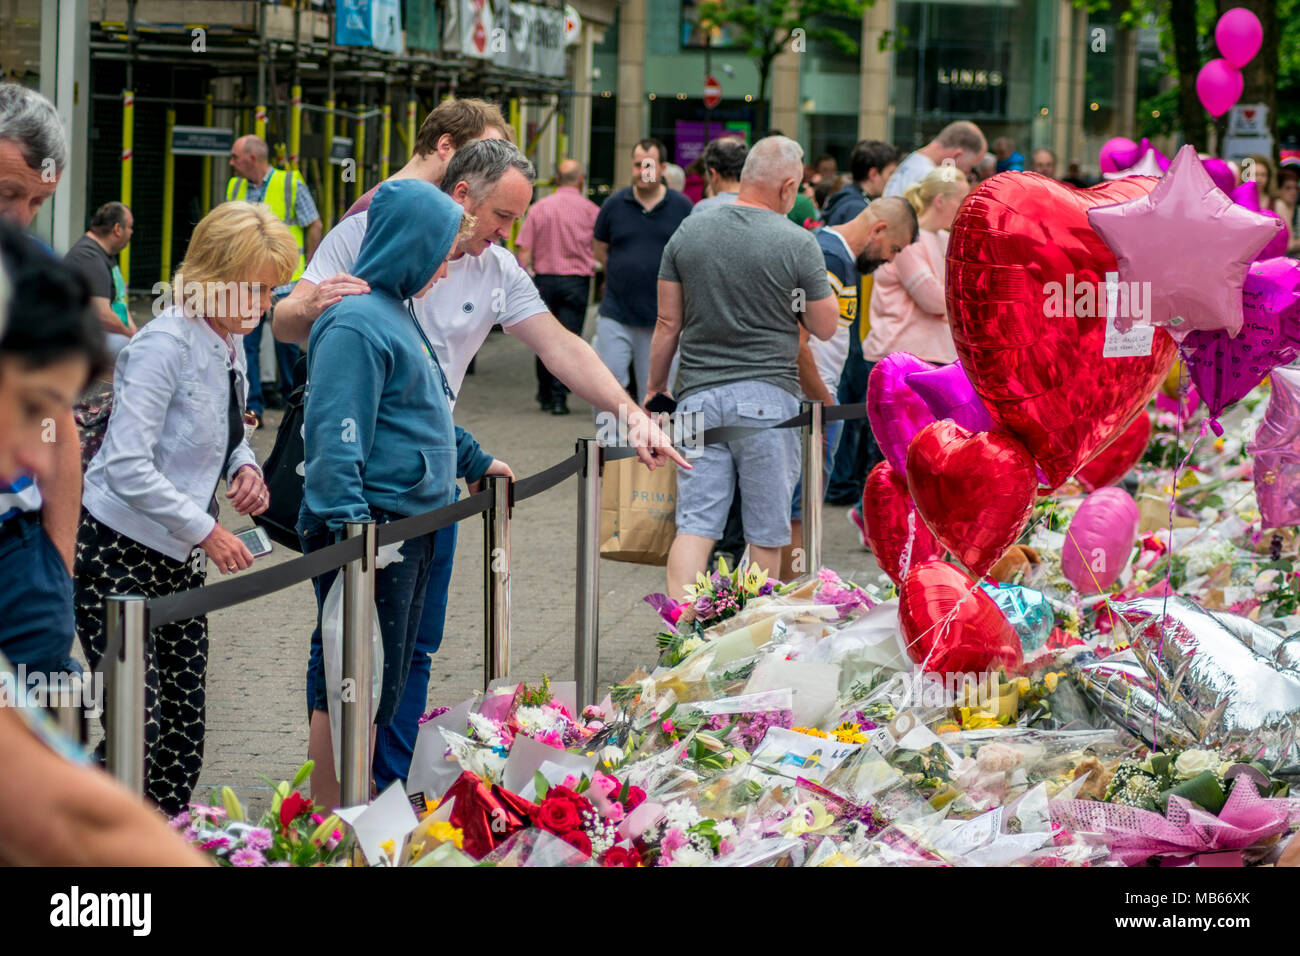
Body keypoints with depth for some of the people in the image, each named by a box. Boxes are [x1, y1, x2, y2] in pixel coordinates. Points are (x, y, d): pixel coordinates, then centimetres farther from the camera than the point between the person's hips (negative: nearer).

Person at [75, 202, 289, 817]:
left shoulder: (231, 342, 7)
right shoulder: (165, 345, -19)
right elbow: (127, 465, -24)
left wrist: (244, 468, 1)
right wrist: (205, 530, -22)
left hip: (178, 558, 8)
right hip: (116, 553, -8)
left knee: (184, 723, 7)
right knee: (136, 727, -12)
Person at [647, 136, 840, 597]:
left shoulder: (688, 233, 4)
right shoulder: (797, 244, -7)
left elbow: (668, 324, 8)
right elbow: (825, 327, 2)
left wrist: (655, 389, 19)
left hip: (699, 396, 3)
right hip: (768, 396, -3)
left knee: (694, 524, 1)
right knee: (766, 531, 9)